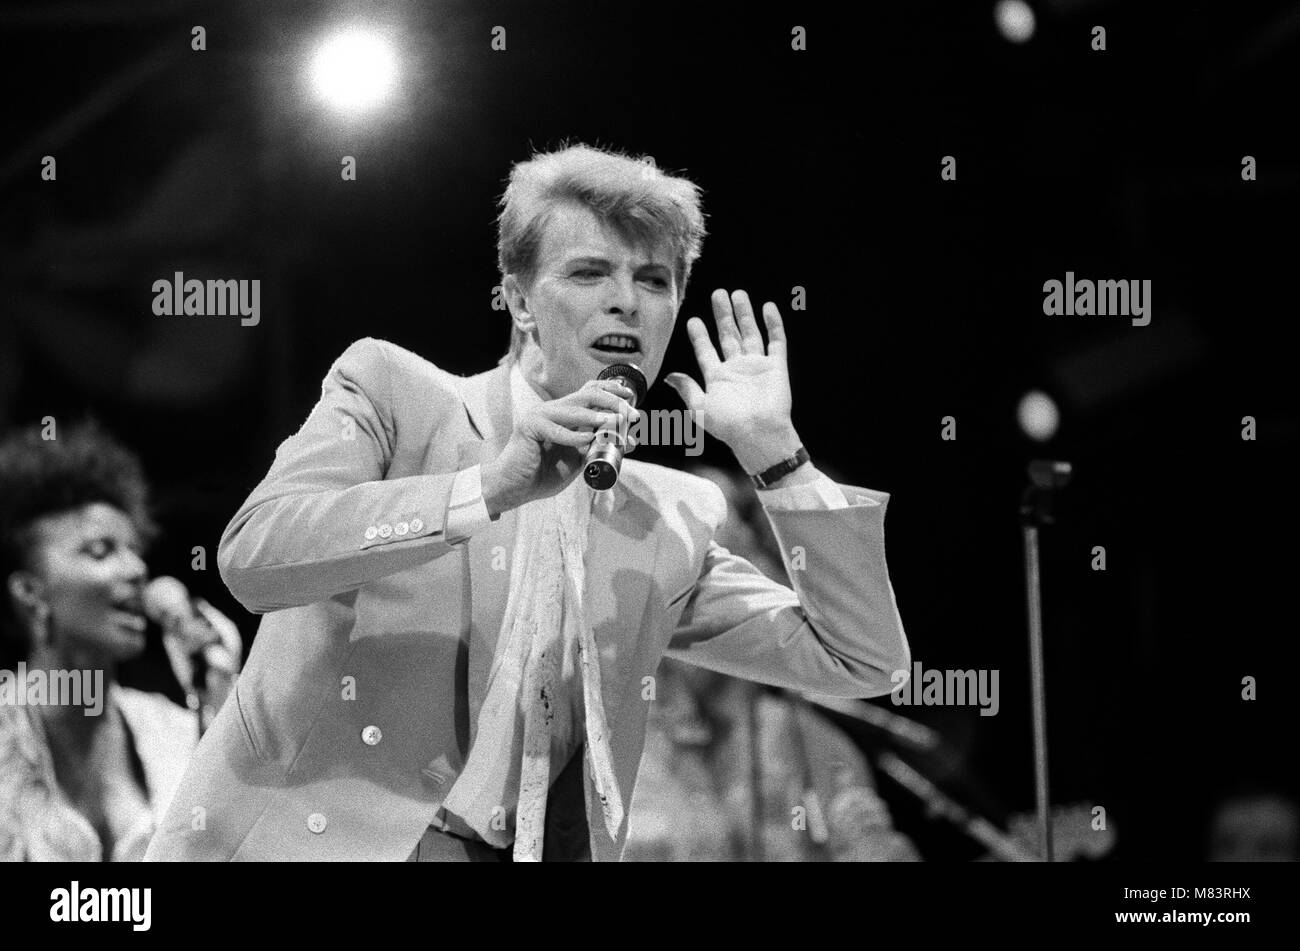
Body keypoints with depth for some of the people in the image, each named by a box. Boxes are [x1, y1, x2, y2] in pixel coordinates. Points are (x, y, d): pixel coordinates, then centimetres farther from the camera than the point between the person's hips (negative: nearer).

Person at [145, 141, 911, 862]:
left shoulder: (671, 524, 15)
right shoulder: (389, 388, 5)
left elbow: (862, 661, 11)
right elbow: (253, 555, -10)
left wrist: (775, 451, 5)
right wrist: (491, 489, -17)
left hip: (518, 851, 3)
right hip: (310, 840, -3)